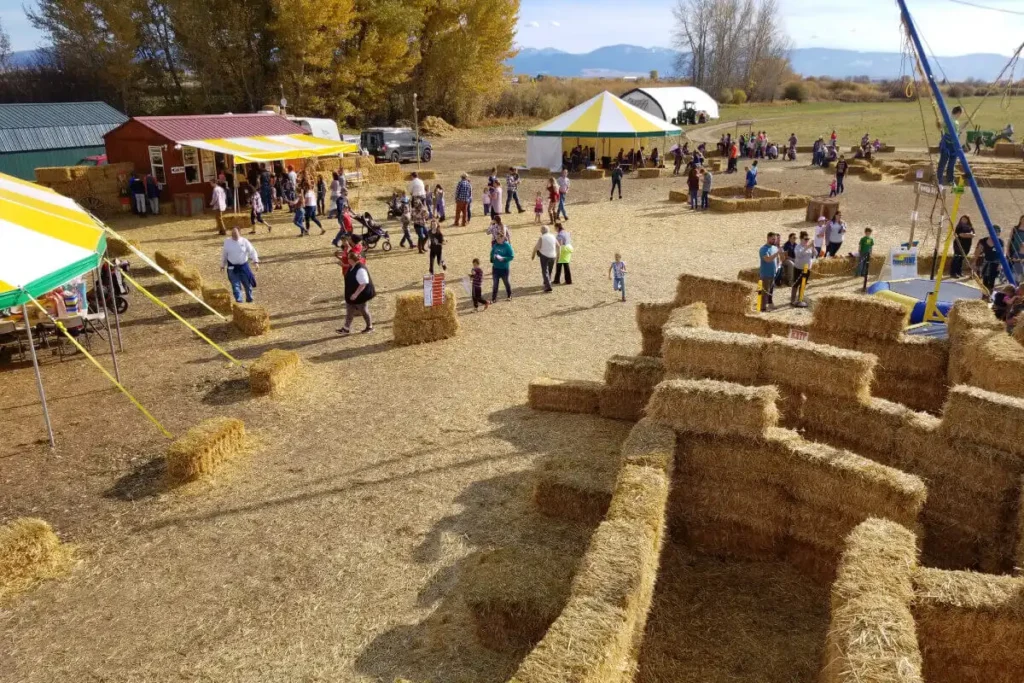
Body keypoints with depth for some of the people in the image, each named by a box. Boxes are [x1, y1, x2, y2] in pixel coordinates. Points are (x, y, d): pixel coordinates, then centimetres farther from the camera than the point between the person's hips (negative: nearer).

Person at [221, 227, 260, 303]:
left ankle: (249, 300, 30)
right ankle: (239, 301, 2)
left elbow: (252, 251, -7)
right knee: (235, 285, -3)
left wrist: (255, 262, -18)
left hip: (243, 266, 0)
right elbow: (224, 254, 11)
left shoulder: (244, 241, -6)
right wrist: (223, 265, 16)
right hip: (232, 267, 0)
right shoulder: (227, 242, 0)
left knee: (247, 284, 9)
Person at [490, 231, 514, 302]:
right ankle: (494, 298, 12)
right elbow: (492, 254, 13)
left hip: (504, 268, -4)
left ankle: (509, 296, 34)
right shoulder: (495, 245, 1)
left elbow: (512, 256, -14)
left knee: (506, 282, 14)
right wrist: (493, 257, -10)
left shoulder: (507, 246, -13)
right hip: (495, 268, 4)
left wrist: (502, 258, -24)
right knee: (495, 283, 5)